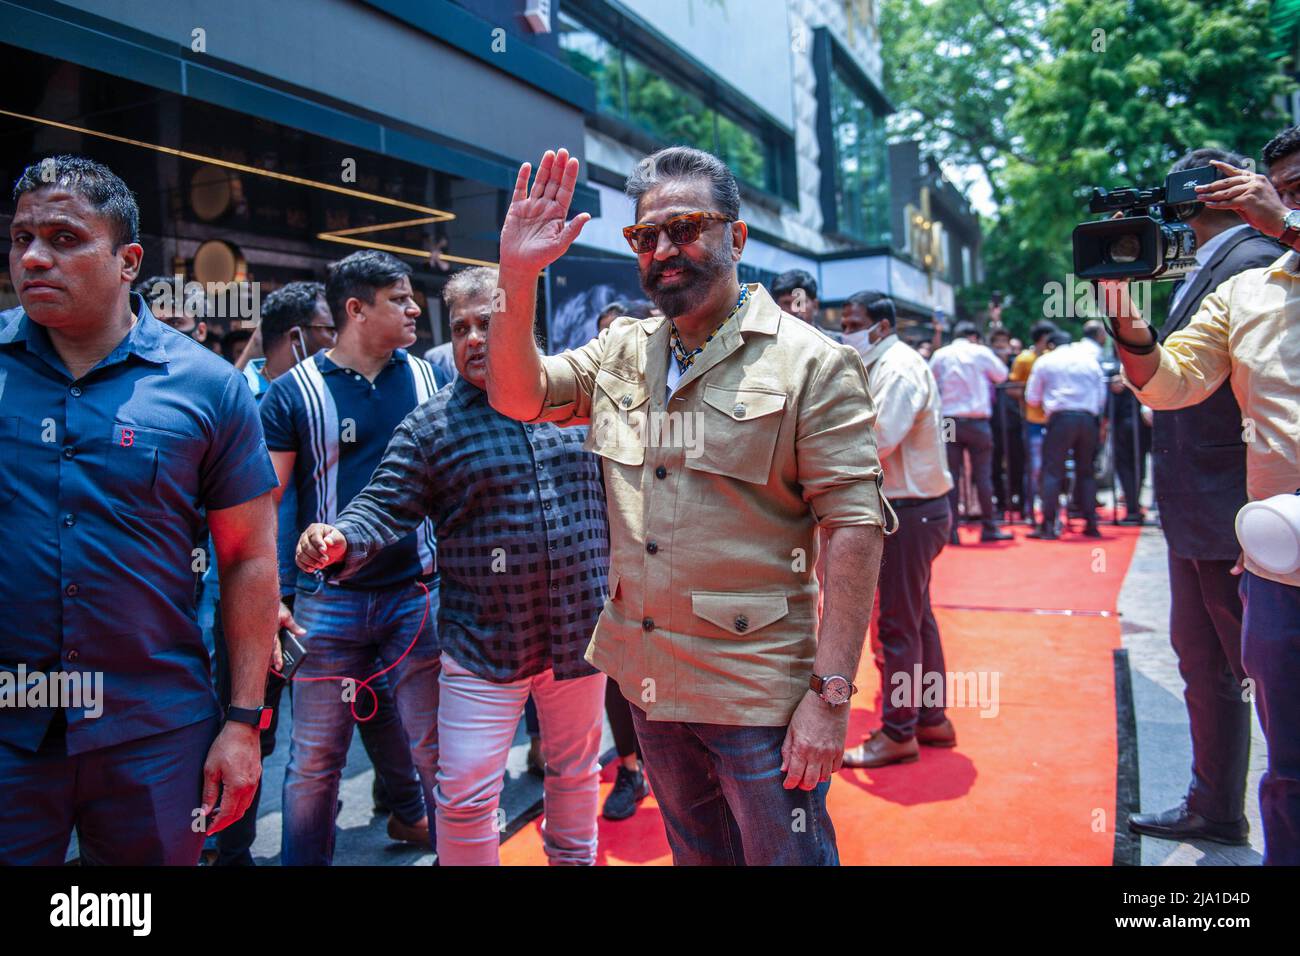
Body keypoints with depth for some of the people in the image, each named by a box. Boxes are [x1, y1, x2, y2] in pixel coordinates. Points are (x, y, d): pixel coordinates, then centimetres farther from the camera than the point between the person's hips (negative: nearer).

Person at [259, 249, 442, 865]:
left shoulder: (429, 378, 5)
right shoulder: (294, 392, -3)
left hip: (420, 594, 2)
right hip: (330, 600, -1)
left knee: (436, 750, 9)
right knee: (316, 758, 10)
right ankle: (303, 859, 31)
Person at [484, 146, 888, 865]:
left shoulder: (810, 363, -13)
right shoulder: (621, 353, 7)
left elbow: (854, 524, -17)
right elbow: (518, 396, 2)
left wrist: (831, 695, -20)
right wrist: (518, 277, -12)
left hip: (758, 692, -5)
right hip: (649, 679, 6)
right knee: (695, 853, 25)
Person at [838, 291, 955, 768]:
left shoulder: (900, 370, -16)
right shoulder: (883, 367, 15)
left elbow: (877, 442, -23)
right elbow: (875, 438, 13)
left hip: (912, 510, -10)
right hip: (910, 507, 10)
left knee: (899, 623, -4)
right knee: (916, 616, 16)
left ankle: (898, 732, 6)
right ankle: (931, 719, 27)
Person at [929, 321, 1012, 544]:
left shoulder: (940, 355, 6)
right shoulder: (980, 352, 0)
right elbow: (1001, 375, 10)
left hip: (948, 420, 2)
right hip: (977, 421, -2)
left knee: (951, 476, 4)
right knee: (982, 475, 5)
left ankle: (951, 530, 2)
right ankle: (989, 528, 10)